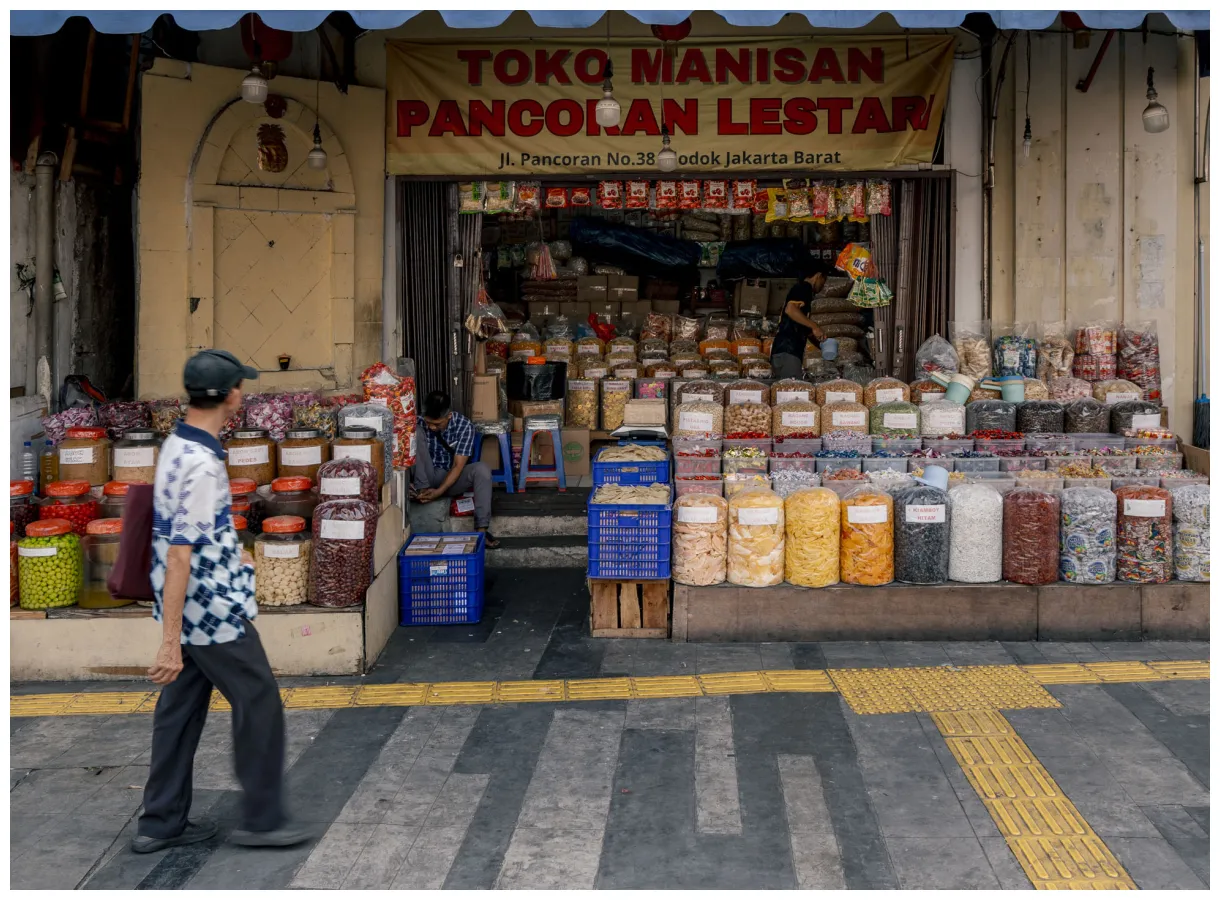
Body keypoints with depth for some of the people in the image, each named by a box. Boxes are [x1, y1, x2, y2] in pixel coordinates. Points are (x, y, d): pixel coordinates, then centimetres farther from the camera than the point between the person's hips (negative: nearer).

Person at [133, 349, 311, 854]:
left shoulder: (176, 447, 7)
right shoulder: (202, 465, -24)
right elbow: (178, 556, -27)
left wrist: (235, 558, 35)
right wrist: (171, 641, -26)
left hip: (187, 610, 9)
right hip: (214, 613, -9)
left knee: (181, 708, 15)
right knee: (259, 704, 4)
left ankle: (161, 823, 23)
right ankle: (261, 819, 15)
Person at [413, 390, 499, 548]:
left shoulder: (465, 426, -16)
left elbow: (458, 466, -20)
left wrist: (439, 491, -32)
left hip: (452, 478, -1)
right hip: (428, 477, 1)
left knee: (482, 468, -33)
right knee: (416, 432, -21)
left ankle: (481, 529, -37)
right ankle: (422, 489, -24)